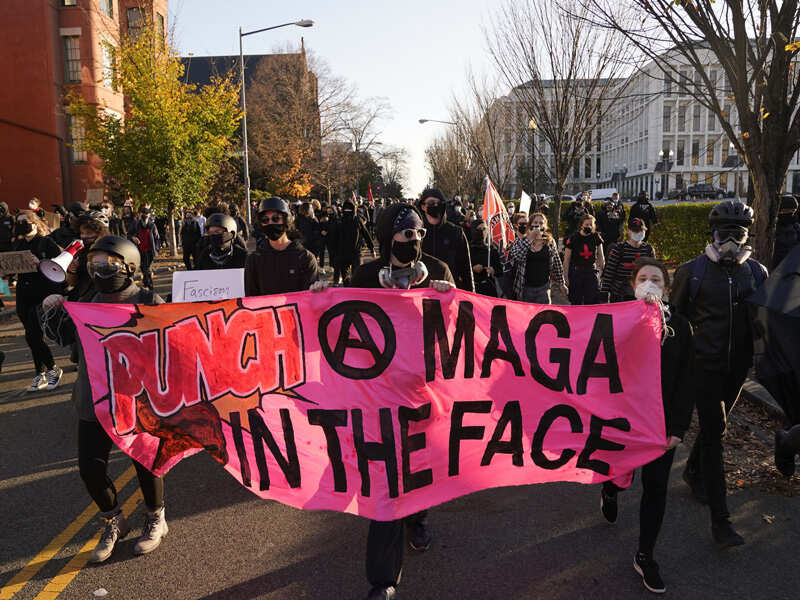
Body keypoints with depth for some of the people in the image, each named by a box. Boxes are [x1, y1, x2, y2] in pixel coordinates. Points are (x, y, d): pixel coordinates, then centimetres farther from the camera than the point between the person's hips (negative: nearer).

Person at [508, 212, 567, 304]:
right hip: (525, 288, 0)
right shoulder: (520, 241, 0)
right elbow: (515, 257, -20)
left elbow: (557, 263, 10)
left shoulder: (550, 242, 3)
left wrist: (561, 283, 12)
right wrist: (530, 239, -18)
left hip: (543, 288, 0)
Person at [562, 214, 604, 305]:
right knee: (576, 301, 6)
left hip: (591, 272, 2)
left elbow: (600, 257, 12)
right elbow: (566, 260, -4)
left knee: (591, 302, -5)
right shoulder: (573, 238, -7)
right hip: (575, 273, -2)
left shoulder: (596, 237, 2)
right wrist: (566, 277, -6)